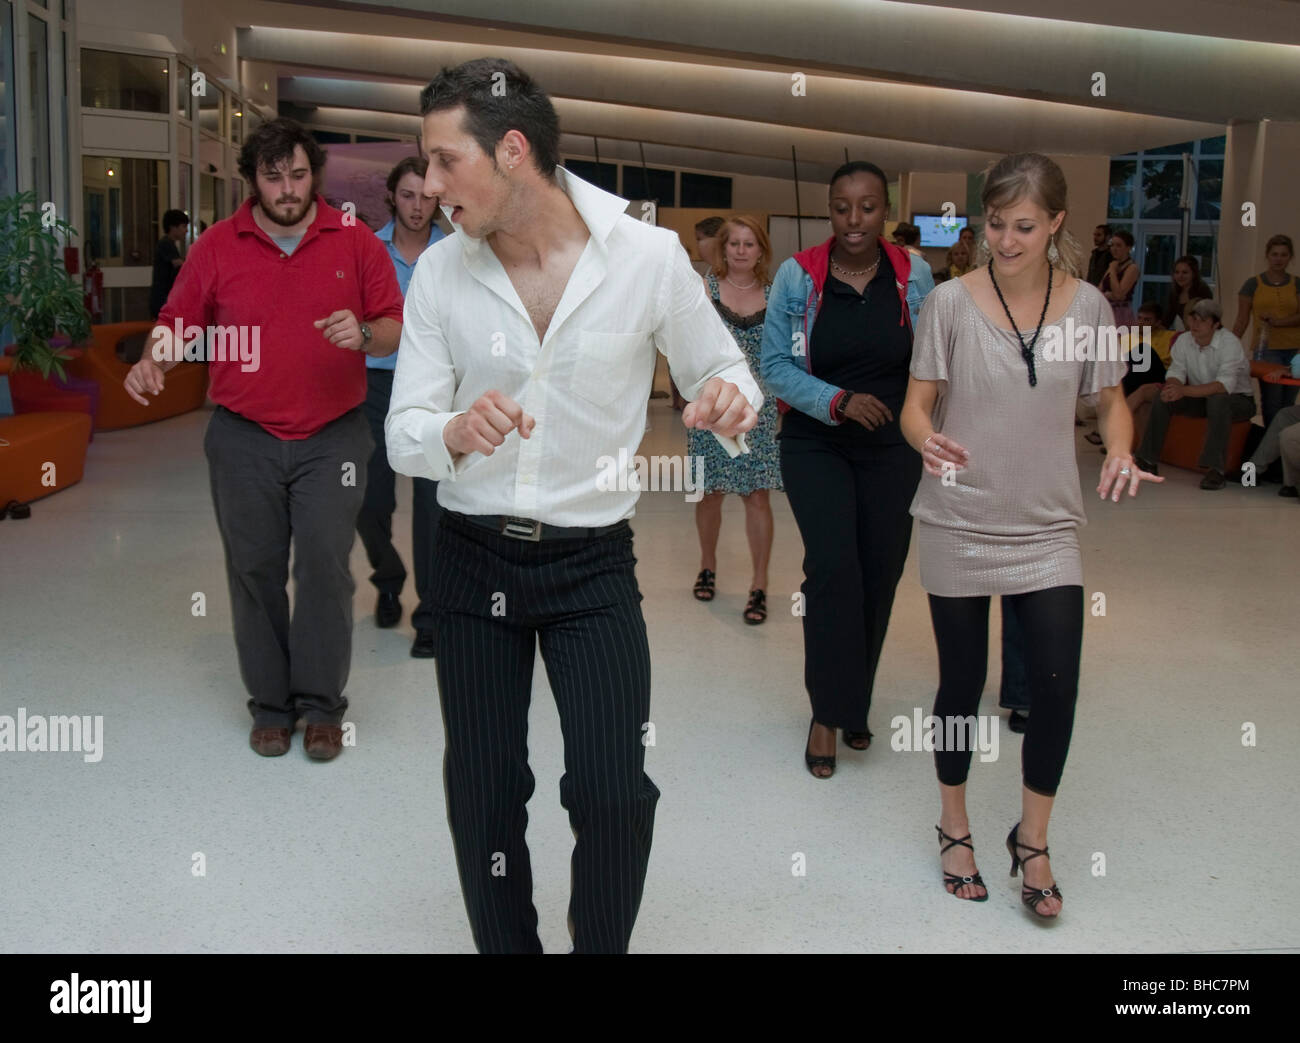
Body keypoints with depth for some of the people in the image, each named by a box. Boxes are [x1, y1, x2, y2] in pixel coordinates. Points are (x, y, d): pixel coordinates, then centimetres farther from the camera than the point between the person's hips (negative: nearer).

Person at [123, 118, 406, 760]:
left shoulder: (355, 242, 1)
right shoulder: (217, 247, 3)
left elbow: (395, 330, 4)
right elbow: (179, 321, 6)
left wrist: (365, 334, -18)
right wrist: (152, 360, -14)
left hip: (331, 437, -1)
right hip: (243, 439, 1)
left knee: (326, 565, -6)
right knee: (254, 570, 5)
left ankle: (321, 705, 7)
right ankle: (271, 703, 19)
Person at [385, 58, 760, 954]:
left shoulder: (650, 256, -9)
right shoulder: (440, 272, -3)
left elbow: (723, 370, 3)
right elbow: (403, 435, -3)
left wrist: (731, 401, -22)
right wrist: (455, 432, -28)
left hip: (593, 562, -2)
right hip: (473, 556, 2)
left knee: (614, 794, -7)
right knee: (483, 795, 11)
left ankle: (602, 944, 21)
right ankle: (506, 946, 34)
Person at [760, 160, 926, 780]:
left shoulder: (912, 275, 0)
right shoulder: (798, 275, -6)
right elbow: (775, 366, -6)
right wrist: (839, 401, -20)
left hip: (891, 449, 2)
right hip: (816, 445, -2)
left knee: (880, 575, 6)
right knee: (834, 570, -15)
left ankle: (852, 704, 26)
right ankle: (827, 714, 0)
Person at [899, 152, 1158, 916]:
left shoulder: (1088, 305, -2)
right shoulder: (951, 302, -8)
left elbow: (1111, 399, 10)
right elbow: (917, 405, -5)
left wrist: (1121, 452, -11)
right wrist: (927, 440, -28)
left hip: (1048, 527, 1)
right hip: (959, 524, -1)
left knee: (1057, 687, -4)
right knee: (963, 684, 9)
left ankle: (1033, 841, 20)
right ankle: (955, 826, 32)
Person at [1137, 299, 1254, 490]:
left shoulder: (1229, 343, -23)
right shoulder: (1184, 341, -4)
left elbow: (1225, 385, -33)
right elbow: (1176, 373, -4)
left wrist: (1184, 391, -44)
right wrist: (1172, 387, -31)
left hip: (1237, 398, -5)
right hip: (1201, 397, 5)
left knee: (1218, 401, -38)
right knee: (1162, 398, -16)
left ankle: (1216, 470, -39)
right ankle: (1147, 460, -11)